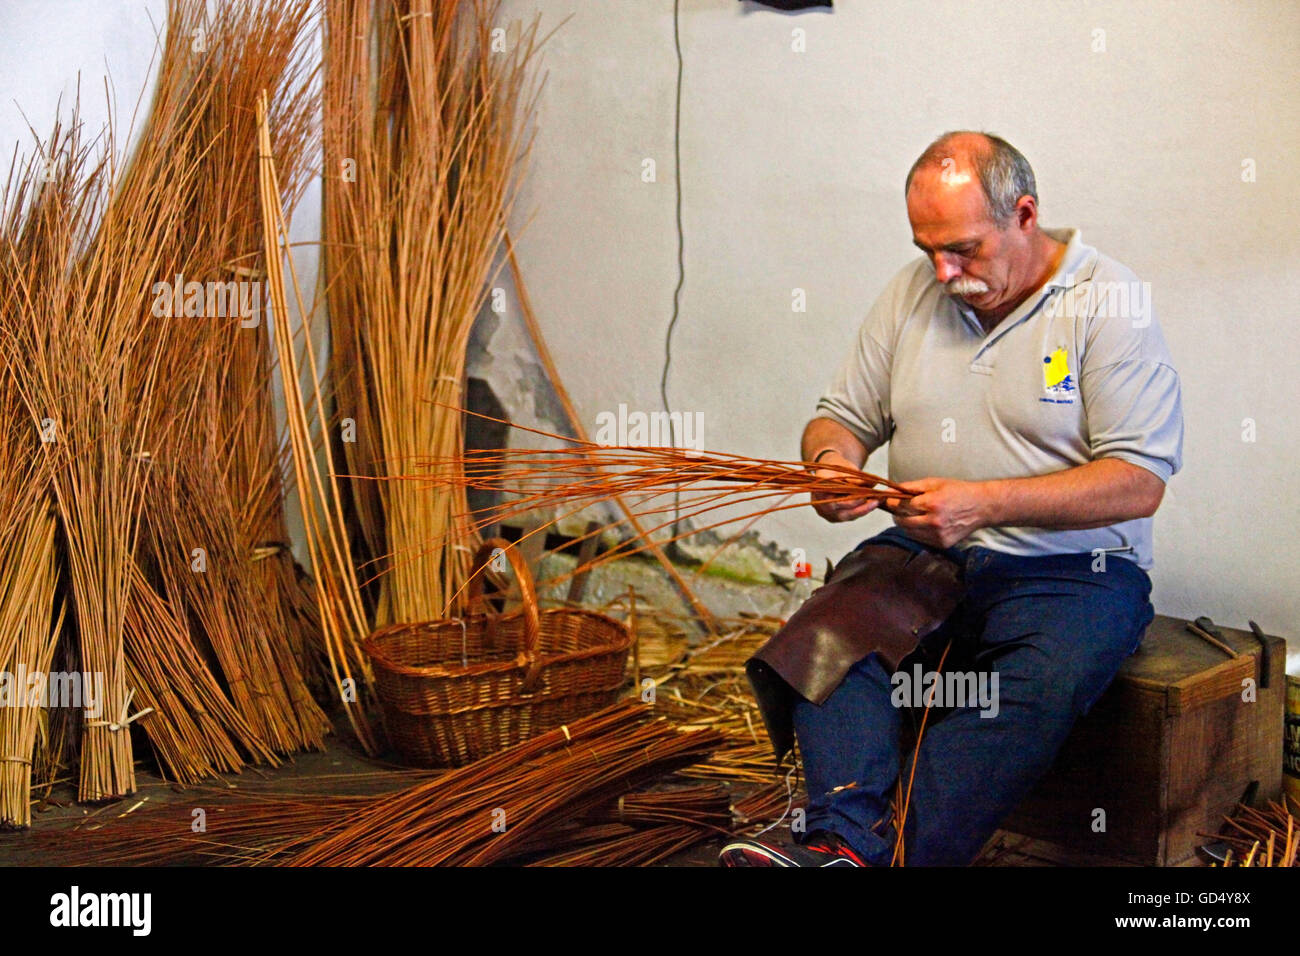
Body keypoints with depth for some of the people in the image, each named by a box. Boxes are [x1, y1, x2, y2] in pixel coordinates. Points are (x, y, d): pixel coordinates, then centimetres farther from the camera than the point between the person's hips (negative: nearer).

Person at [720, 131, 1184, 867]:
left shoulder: (1111, 304, -6)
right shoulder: (913, 292, 11)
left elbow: (1140, 483, -13)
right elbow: (844, 415, 17)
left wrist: (985, 503, -22)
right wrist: (834, 459, -9)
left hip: (1069, 567, -4)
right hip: (923, 553, 4)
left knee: (1045, 681, -35)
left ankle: (879, 853, -39)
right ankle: (843, 833, -38)